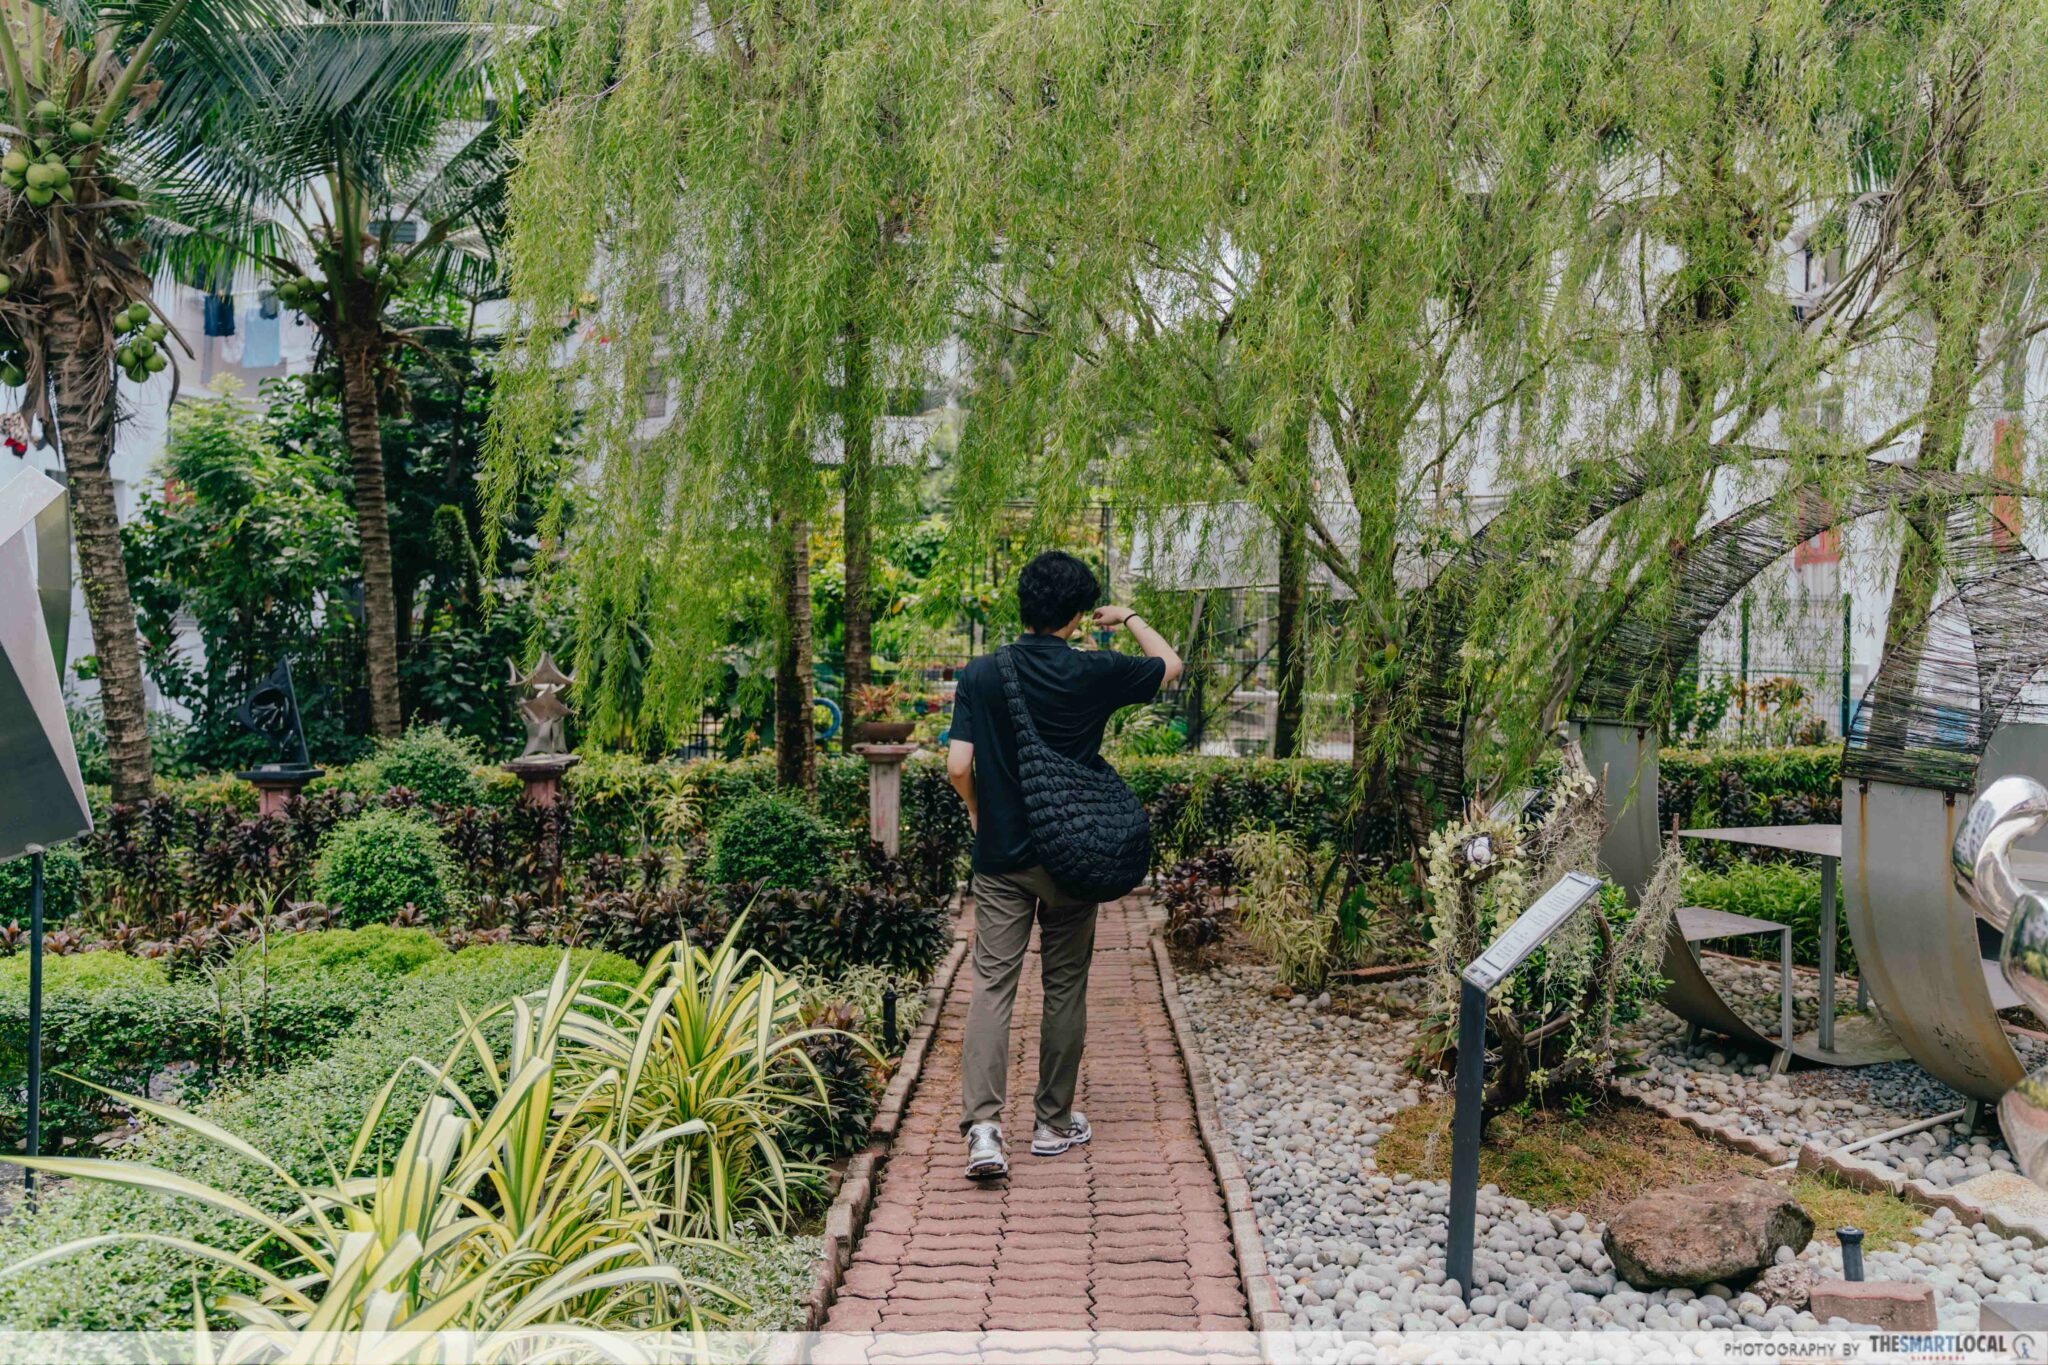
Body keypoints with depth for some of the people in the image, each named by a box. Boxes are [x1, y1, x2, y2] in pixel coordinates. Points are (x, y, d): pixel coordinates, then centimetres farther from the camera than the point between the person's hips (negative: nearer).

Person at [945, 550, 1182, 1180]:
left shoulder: (981, 674, -6)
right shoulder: (1094, 673, -8)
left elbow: (958, 766, -10)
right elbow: (1170, 665, 9)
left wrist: (978, 814, 9)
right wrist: (1130, 619, 25)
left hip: (1001, 857, 1)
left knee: (991, 985, 2)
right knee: (1065, 989, 11)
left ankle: (983, 1125, -11)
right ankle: (1054, 1123, 22)